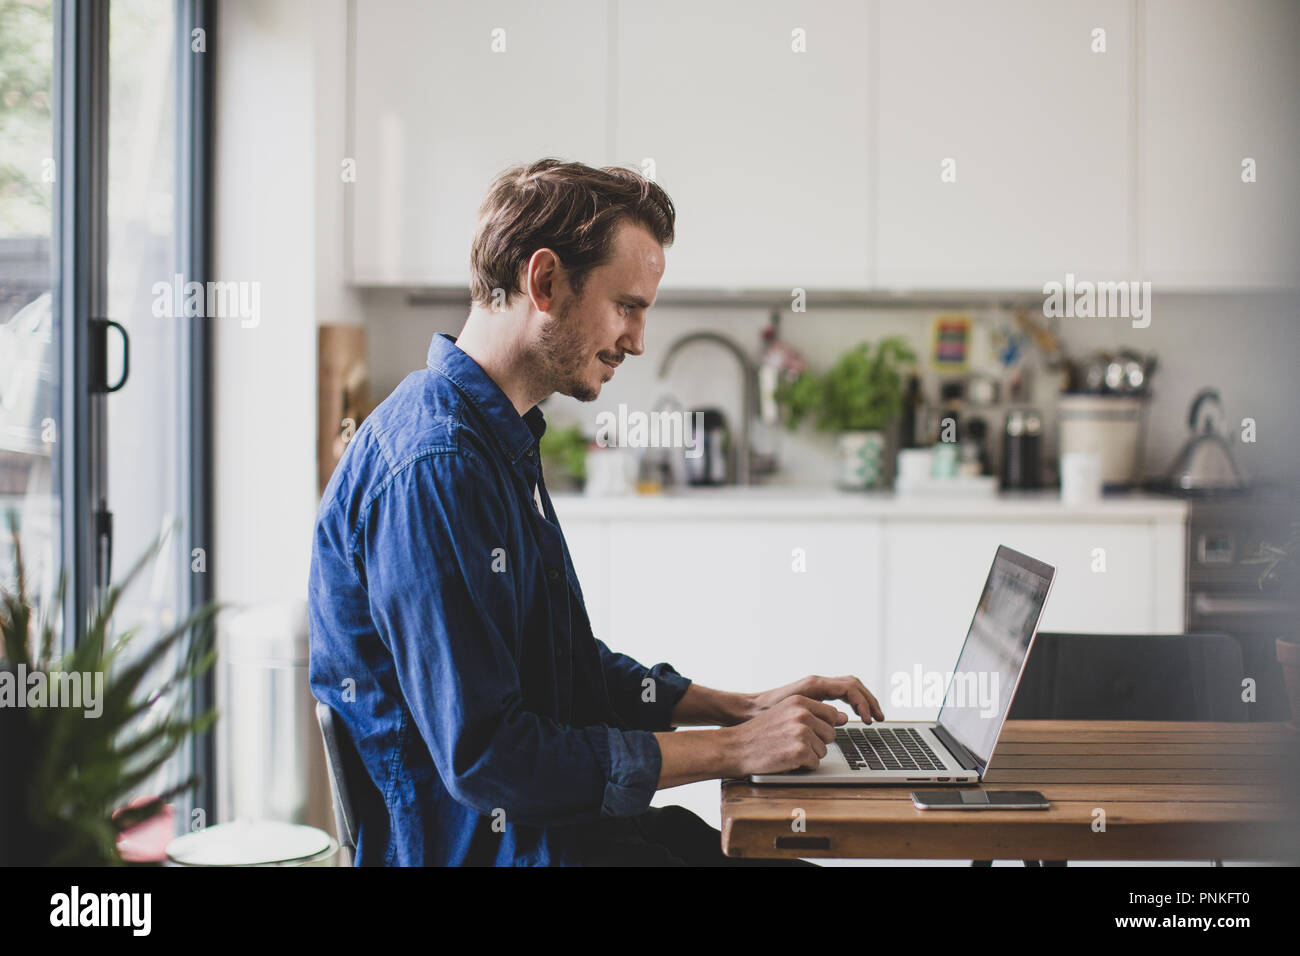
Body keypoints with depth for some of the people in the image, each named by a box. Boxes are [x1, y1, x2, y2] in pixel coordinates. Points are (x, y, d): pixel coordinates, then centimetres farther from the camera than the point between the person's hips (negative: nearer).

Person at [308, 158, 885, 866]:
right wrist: (732, 750, -17)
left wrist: (741, 707, 9)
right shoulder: (433, 469, -21)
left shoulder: (504, 443, 13)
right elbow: (485, 758, -24)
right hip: (481, 841, -9)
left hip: (542, 819, 9)